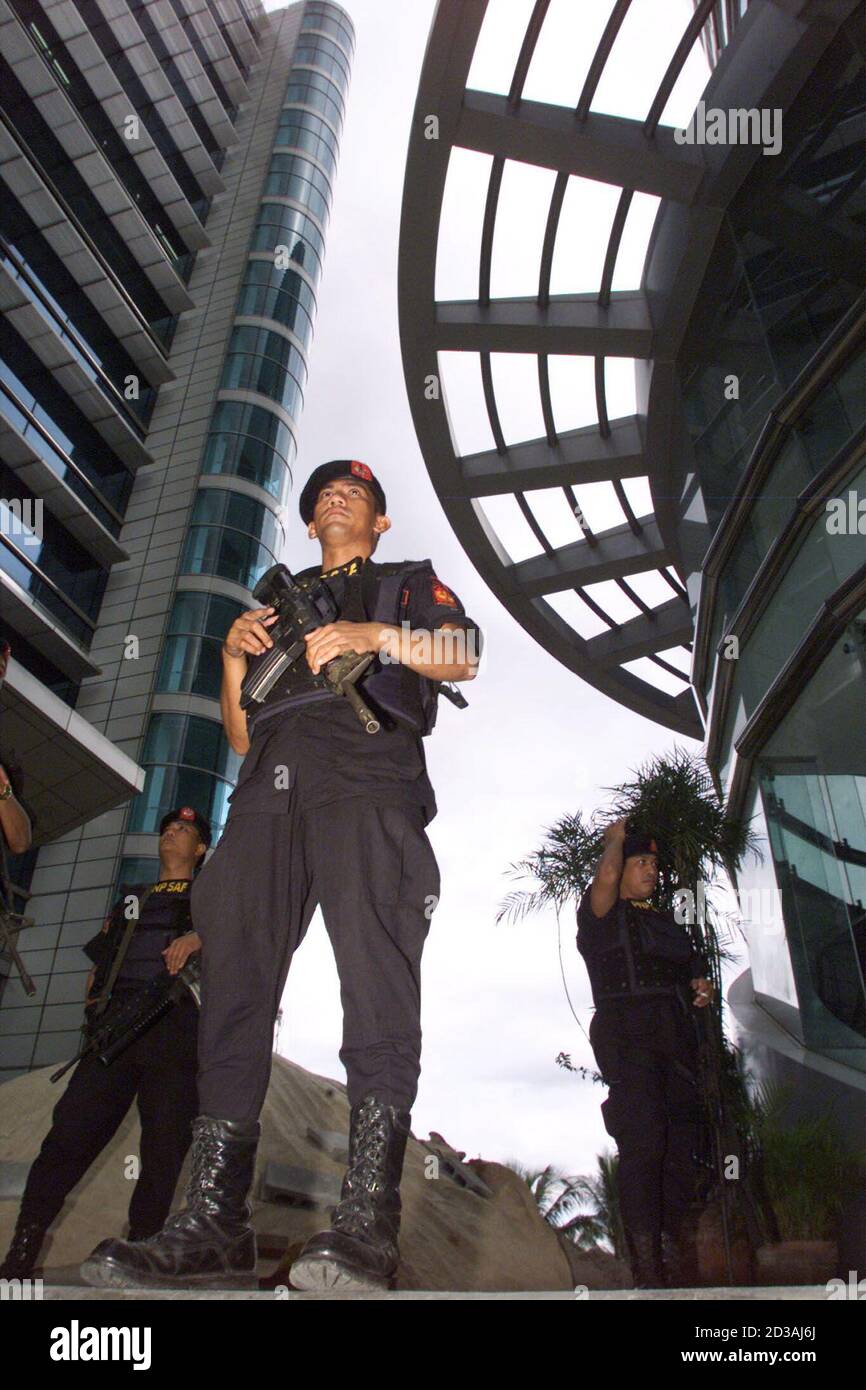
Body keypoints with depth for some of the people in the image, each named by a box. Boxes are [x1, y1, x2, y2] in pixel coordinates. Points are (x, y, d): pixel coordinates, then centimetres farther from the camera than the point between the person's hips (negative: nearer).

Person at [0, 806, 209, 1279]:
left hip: (175, 1030, -3)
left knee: (164, 1148, -5)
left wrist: (200, 936, -19)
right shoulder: (130, 899, 30)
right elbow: (99, 959, 26)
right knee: (69, 1132, -6)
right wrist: (93, 1003, 8)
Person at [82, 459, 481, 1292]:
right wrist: (233, 656, 13)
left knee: (377, 983, -19)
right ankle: (212, 1226, -7)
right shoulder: (279, 601, 37)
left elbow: (464, 656, 8)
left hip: (366, 775, -4)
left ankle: (365, 1223, -19)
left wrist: (375, 635, -5)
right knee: (234, 983, -9)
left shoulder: (408, 582, 28)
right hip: (271, 786, 4)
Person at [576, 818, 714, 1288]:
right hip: (627, 1038, -6)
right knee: (643, 1144, -14)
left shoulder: (667, 923, 27)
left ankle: (670, 1252, 7)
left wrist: (702, 989, 9)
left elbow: (693, 974, 33)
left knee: (681, 1146, -1)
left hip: (677, 1042, 6)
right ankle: (645, 1266, -10)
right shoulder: (602, 914, 7)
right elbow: (606, 876, -14)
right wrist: (615, 839, 5)